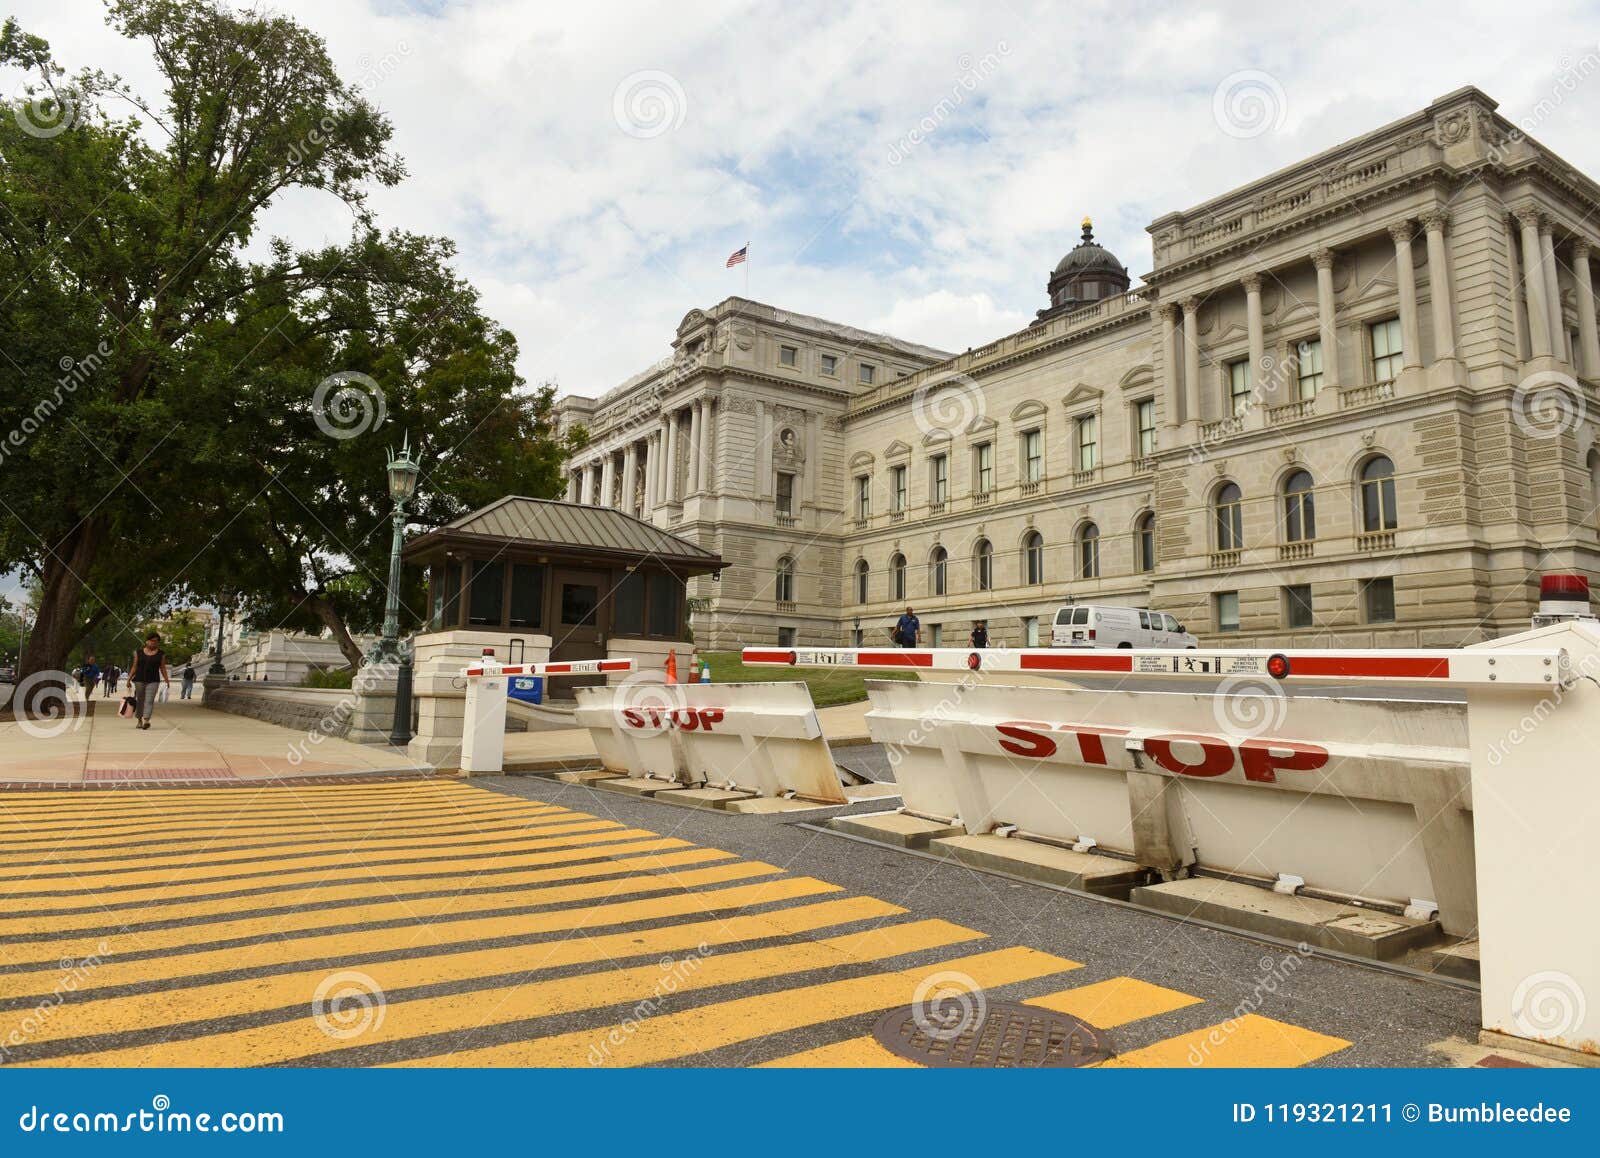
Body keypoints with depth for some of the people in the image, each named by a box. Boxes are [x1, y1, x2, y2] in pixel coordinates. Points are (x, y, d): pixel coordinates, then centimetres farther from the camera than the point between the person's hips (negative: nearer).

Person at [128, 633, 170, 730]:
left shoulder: (161, 654, 6)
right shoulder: (138, 652, 7)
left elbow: (162, 668, 7)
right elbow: (134, 667, 10)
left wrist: (167, 681, 1)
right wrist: (129, 679, 4)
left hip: (153, 681, -2)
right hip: (139, 680, 2)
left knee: (149, 700, -12)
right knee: (140, 700, 8)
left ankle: (146, 721, -23)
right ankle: (139, 720, 22)